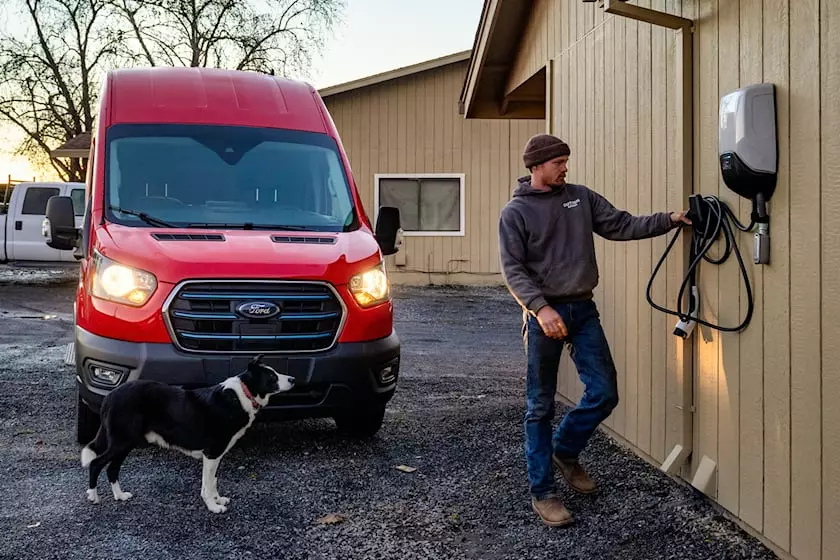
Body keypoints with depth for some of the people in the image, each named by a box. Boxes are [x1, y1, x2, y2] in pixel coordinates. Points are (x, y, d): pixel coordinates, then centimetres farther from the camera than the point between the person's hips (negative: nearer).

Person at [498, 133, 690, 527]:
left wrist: (668, 220, -7)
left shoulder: (580, 197, 10)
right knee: (541, 407, 3)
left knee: (605, 393, 3)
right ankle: (542, 492, 14)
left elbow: (621, 226, 6)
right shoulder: (515, 212, -3)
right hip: (543, 314, -4)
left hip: (583, 309, 5)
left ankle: (565, 450, 30)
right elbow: (514, 270, -10)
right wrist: (540, 307, -22)